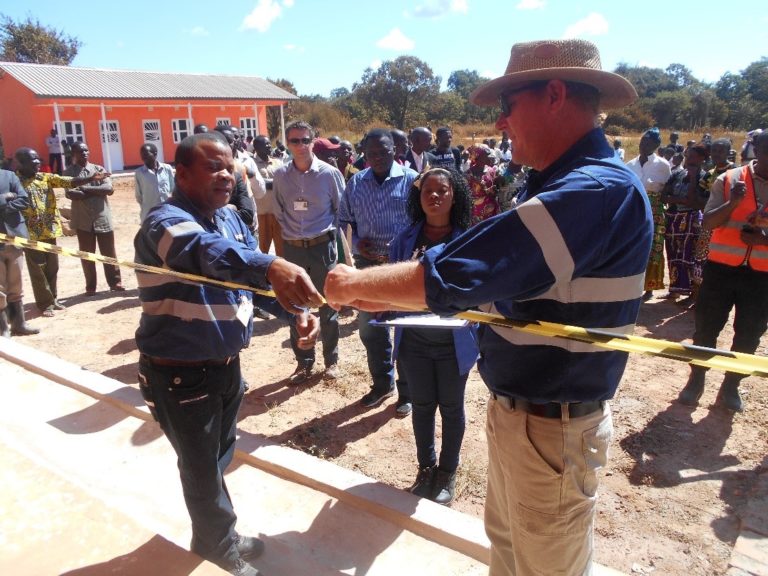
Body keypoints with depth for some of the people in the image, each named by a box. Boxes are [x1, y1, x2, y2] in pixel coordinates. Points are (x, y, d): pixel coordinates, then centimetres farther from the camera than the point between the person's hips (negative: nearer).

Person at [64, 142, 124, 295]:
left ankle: (115, 282, 18)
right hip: (83, 220, -1)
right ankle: (90, 286, 18)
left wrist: (86, 188, -14)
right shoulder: (69, 172, 0)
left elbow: (109, 189, -9)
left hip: (103, 217, 1)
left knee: (109, 252, 7)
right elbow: (71, 194, -15)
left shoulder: (99, 169, 5)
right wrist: (98, 191, -13)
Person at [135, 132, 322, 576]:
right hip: (181, 375, -8)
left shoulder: (230, 217, 2)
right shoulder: (166, 221, -24)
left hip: (226, 365, 8)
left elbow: (251, 275, 6)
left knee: (219, 460, 26)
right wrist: (271, 266, -65)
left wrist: (299, 309, -12)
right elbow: (205, 252, -47)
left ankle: (217, 540, 50)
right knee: (202, 471, 12)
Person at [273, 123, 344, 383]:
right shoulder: (280, 175, 0)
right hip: (292, 248, 3)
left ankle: (331, 360, 24)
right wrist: (288, 232, 7)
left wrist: (328, 232, 0)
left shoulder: (329, 172, -6)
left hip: (323, 246, -2)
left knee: (327, 305, 8)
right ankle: (304, 362, 25)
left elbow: (341, 209, 4)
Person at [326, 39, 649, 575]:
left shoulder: (600, 190, -26)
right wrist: (385, 296, 4)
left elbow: (455, 272, -30)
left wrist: (357, 283, -14)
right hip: (513, 410, 9)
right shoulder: (557, 185, 9)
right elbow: (487, 271, 11)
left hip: (552, 427, -9)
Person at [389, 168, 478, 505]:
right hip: (414, 340, 2)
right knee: (421, 406, 17)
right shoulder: (405, 240, -3)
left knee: (451, 408, 15)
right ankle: (425, 467, 39)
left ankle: (447, 473, 36)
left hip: (453, 342, -2)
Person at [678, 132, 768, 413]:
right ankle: (696, 380, 23)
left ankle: (730, 387, 25)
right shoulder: (729, 179, -3)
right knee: (706, 327, 6)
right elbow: (707, 223, -7)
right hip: (722, 267, -2)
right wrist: (732, 204, -23)